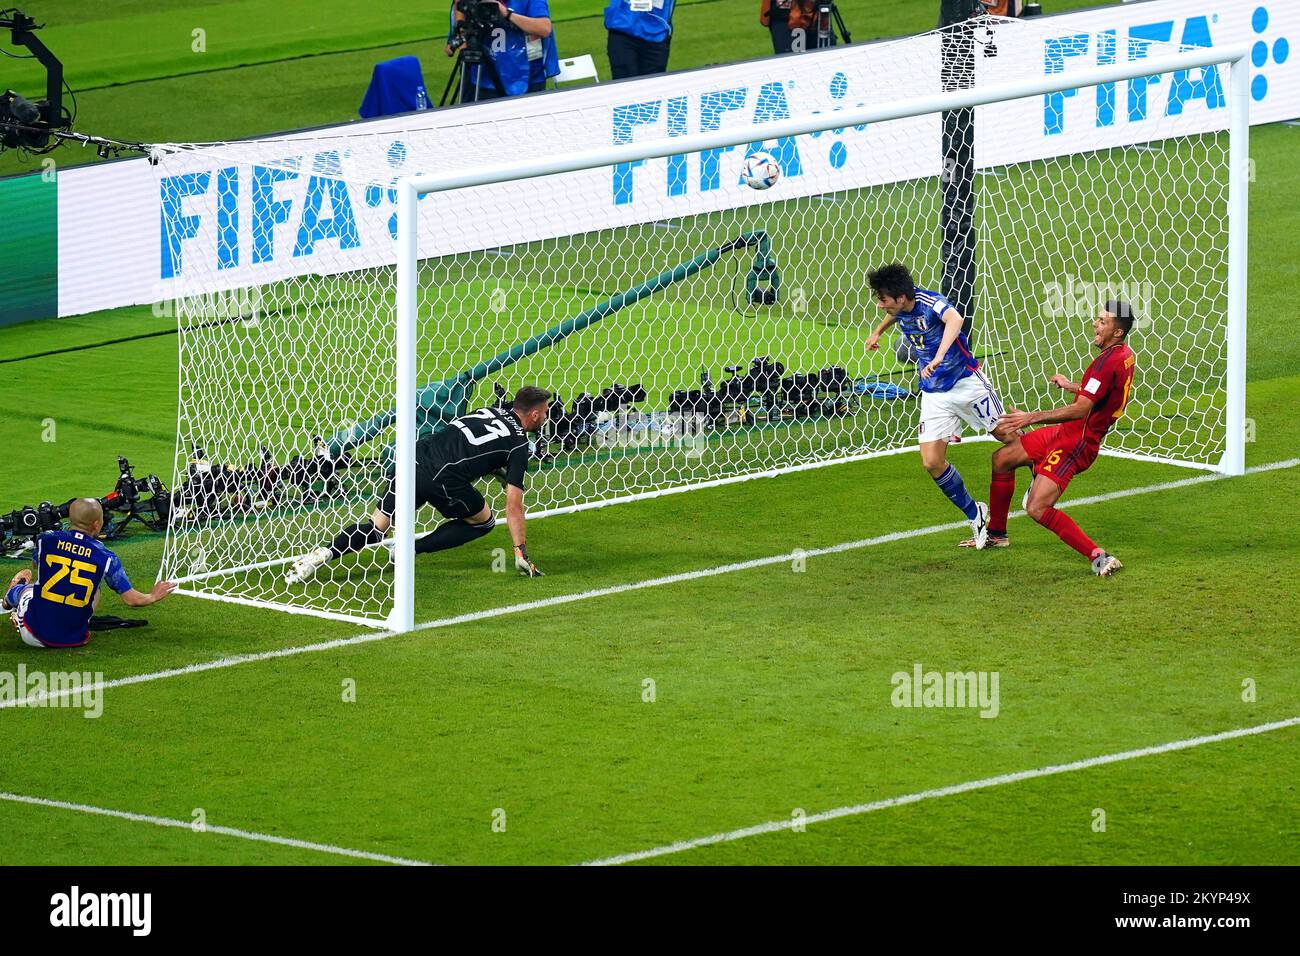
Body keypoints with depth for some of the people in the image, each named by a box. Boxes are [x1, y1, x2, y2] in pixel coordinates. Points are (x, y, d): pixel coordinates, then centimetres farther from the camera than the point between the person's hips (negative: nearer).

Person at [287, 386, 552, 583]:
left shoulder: (489, 412, 24)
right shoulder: (518, 444, 6)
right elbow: (513, 506, 3)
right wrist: (521, 553, 7)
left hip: (417, 456, 6)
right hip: (442, 480, -6)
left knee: (375, 527, 12)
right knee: (484, 521, 19)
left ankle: (325, 554, -13)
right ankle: (412, 549, 6)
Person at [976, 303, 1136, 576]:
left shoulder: (1109, 362, -25)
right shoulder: (1125, 355, 6)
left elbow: (1080, 410, -30)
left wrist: (1031, 418, -27)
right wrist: (1071, 386, 33)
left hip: (1078, 442, -11)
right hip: (1067, 432, 11)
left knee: (1037, 509, -20)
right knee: (1002, 458, 20)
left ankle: (1099, 556, -21)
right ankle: (996, 534, 34)